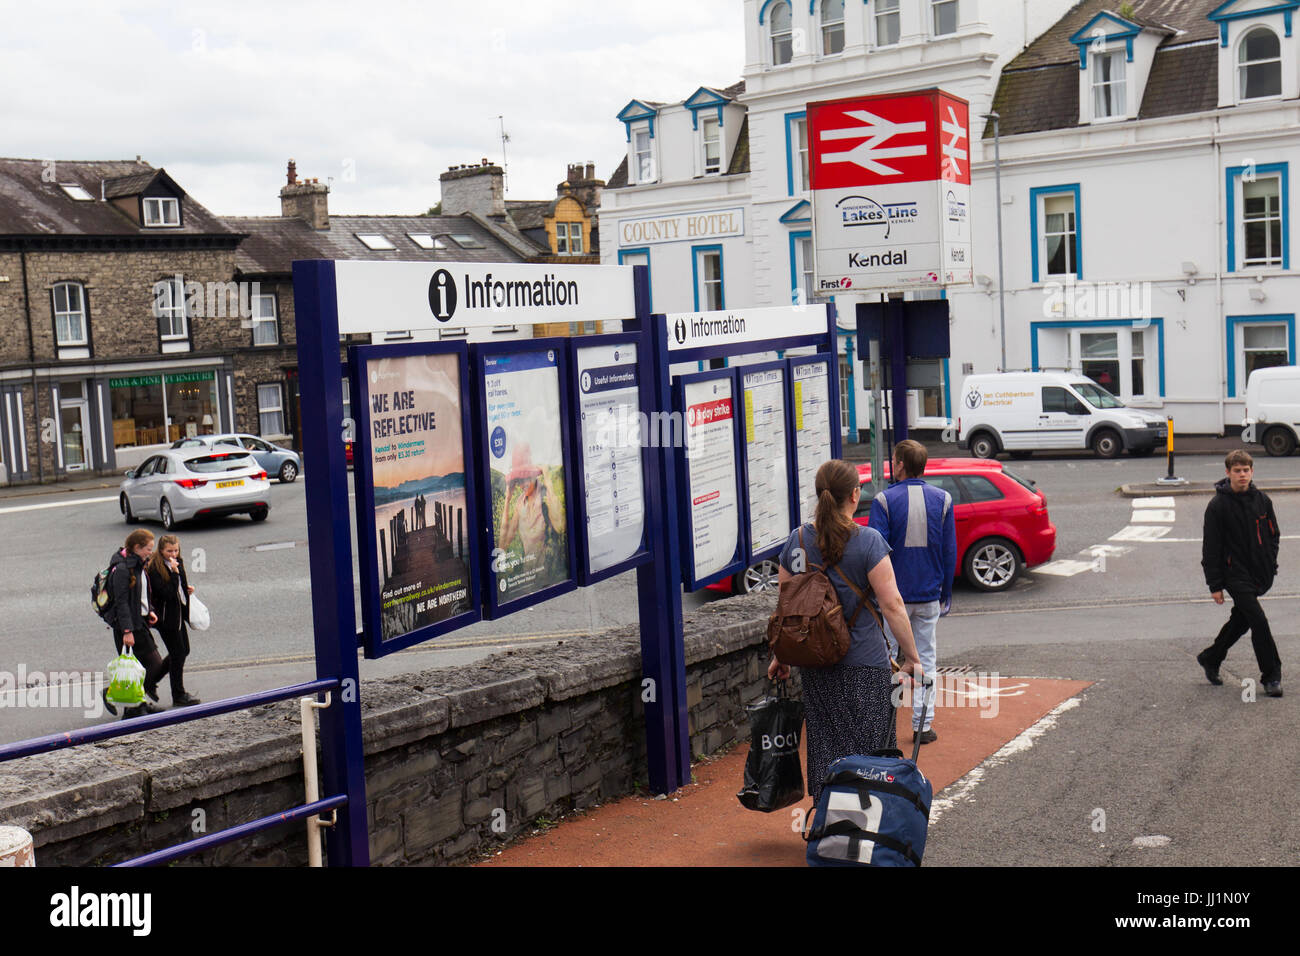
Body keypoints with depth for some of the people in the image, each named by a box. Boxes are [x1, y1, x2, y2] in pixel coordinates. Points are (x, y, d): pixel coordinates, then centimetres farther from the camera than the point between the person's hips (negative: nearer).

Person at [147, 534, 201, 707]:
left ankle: (150, 680, 29)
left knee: (184, 650, 15)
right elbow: (167, 593, -27)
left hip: (179, 613, 9)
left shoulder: (178, 562, 6)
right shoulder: (154, 569, -18)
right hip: (166, 616, -9)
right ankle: (178, 696, 8)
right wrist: (174, 572, -30)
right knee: (178, 653, -3)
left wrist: (188, 588, 4)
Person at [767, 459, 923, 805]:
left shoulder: (796, 540, 2)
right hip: (864, 663, -4)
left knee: (826, 747, 14)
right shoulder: (868, 540, -12)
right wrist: (911, 656, -7)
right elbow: (892, 603, -14)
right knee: (867, 748, 6)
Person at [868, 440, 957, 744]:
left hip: (892, 595, -3)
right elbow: (950, 551, 4)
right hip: (929, 594, 3)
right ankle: (923, 726, 13)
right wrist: (946, 593, 12)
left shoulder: (885, 500, -10)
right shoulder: (942, 499, 1)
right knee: (925, 657, 10)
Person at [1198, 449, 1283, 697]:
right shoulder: (1217, 506, -10)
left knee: (1241, 620, 15)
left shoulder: (1262, 500, 5)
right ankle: (1271, 676, -2)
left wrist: (1270, 564, 6)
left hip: (1259, 574, 6)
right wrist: (1215, 585, -9)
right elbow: (1210, 548, -8)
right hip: (1235, 574, -6)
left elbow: (1273, 534, 17)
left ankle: (1210, 658, 35)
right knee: (1259, 621, -12)